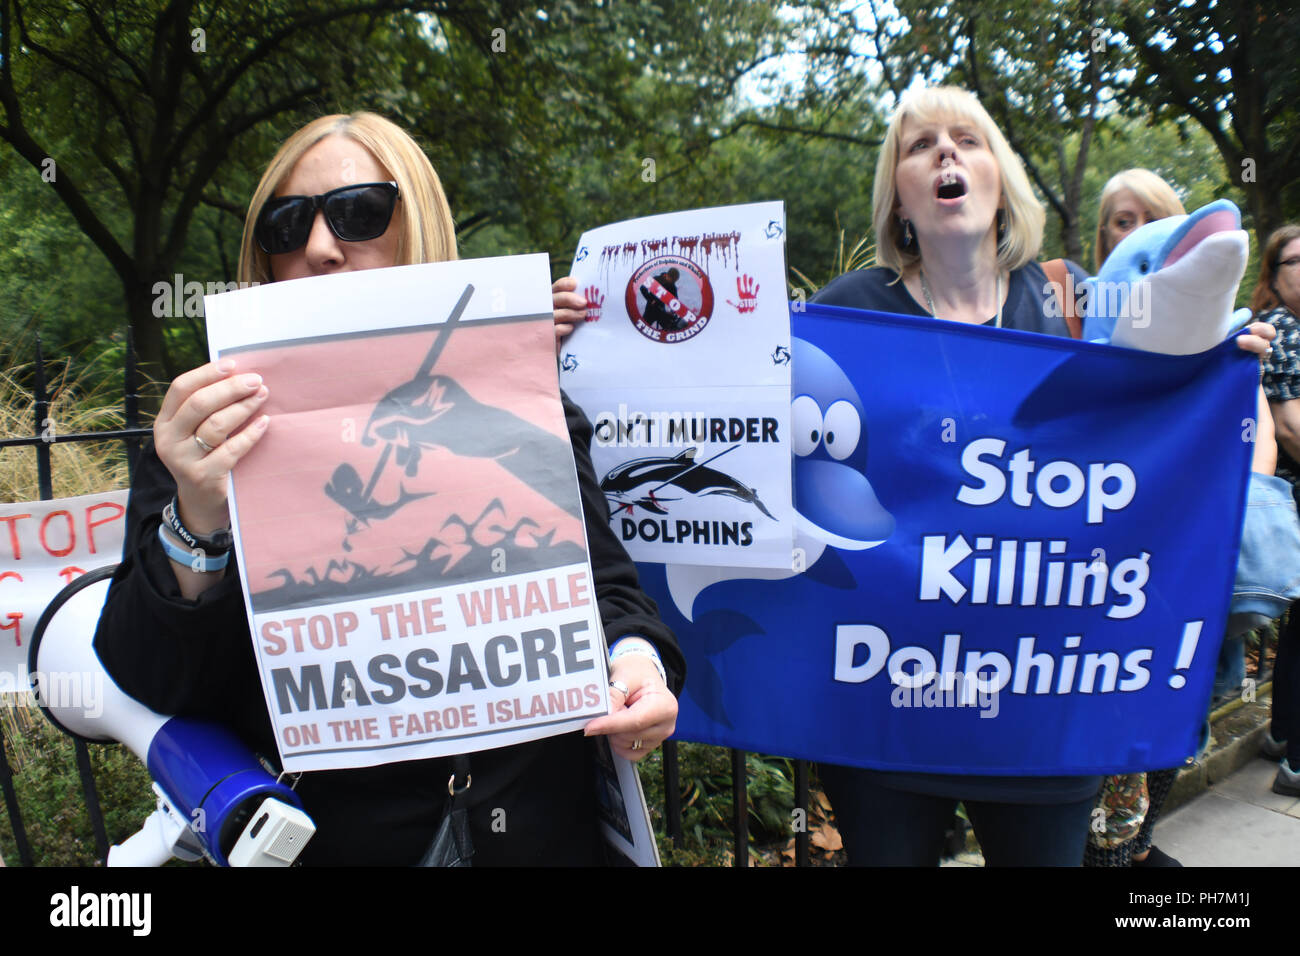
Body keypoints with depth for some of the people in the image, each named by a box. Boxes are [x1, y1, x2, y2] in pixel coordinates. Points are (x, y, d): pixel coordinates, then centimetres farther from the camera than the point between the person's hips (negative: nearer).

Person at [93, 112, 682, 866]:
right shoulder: (209, 428, 0)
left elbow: (606, 583, 6)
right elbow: (153, 685, -5)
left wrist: (636, 660, -15)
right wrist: (197, 527, -22)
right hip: (320, 829, -1)